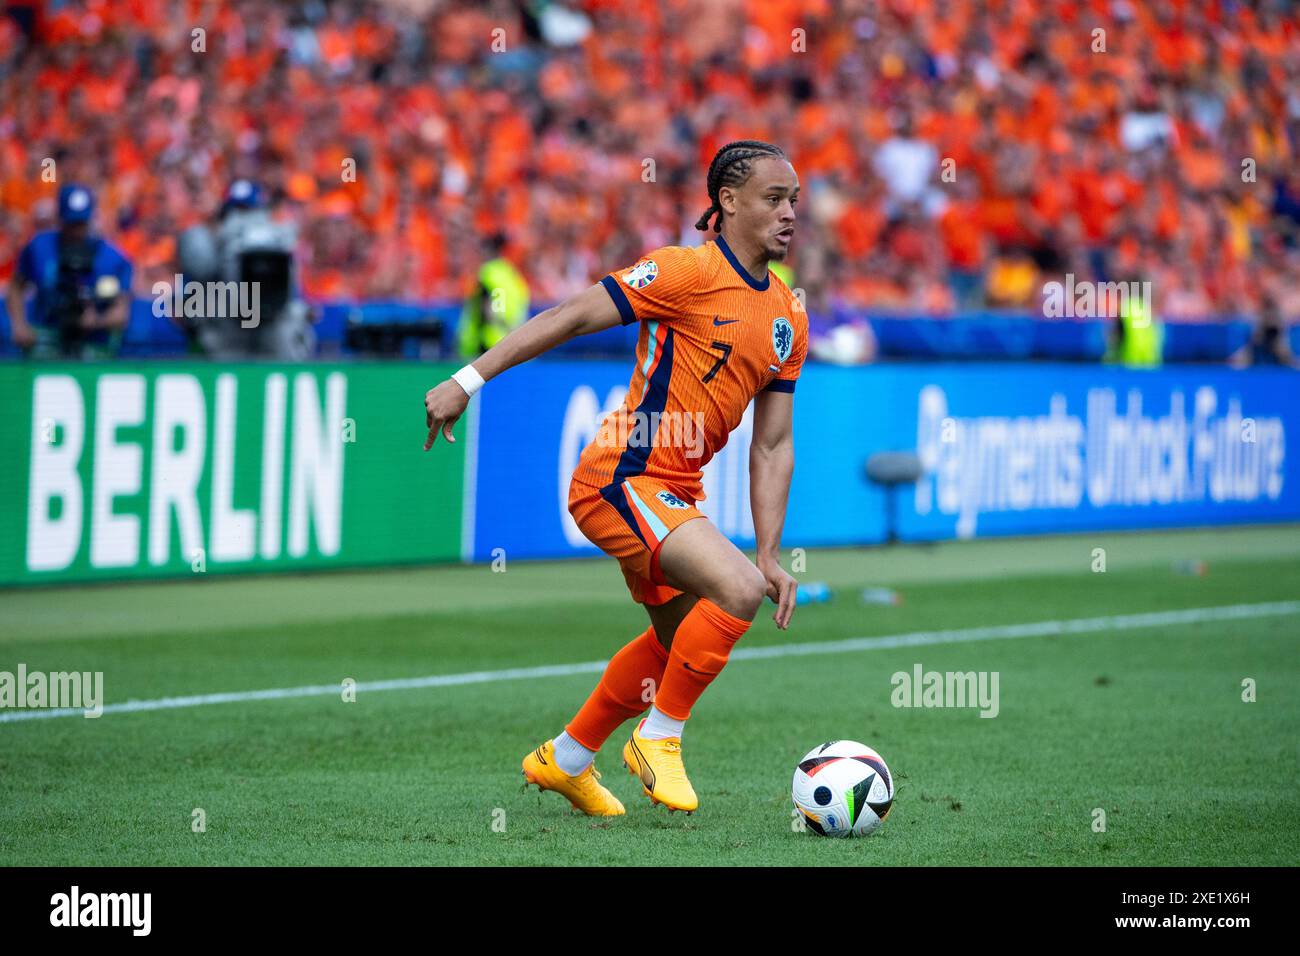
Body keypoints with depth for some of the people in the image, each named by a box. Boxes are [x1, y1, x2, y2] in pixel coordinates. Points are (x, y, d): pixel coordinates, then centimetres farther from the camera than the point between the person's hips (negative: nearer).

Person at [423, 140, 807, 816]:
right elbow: (571, 317, -13)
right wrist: (468, 380, -17)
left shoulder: (789, 318, 10)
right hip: (621, 477, -9)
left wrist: (769, 553, 6)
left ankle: (566, 759, 39)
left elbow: (772, 445, 12)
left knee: (678, 639, 21)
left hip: (676, 493, 9)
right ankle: (659, 738, -6)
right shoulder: (688, 271, -14)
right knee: (737, 589, -25)